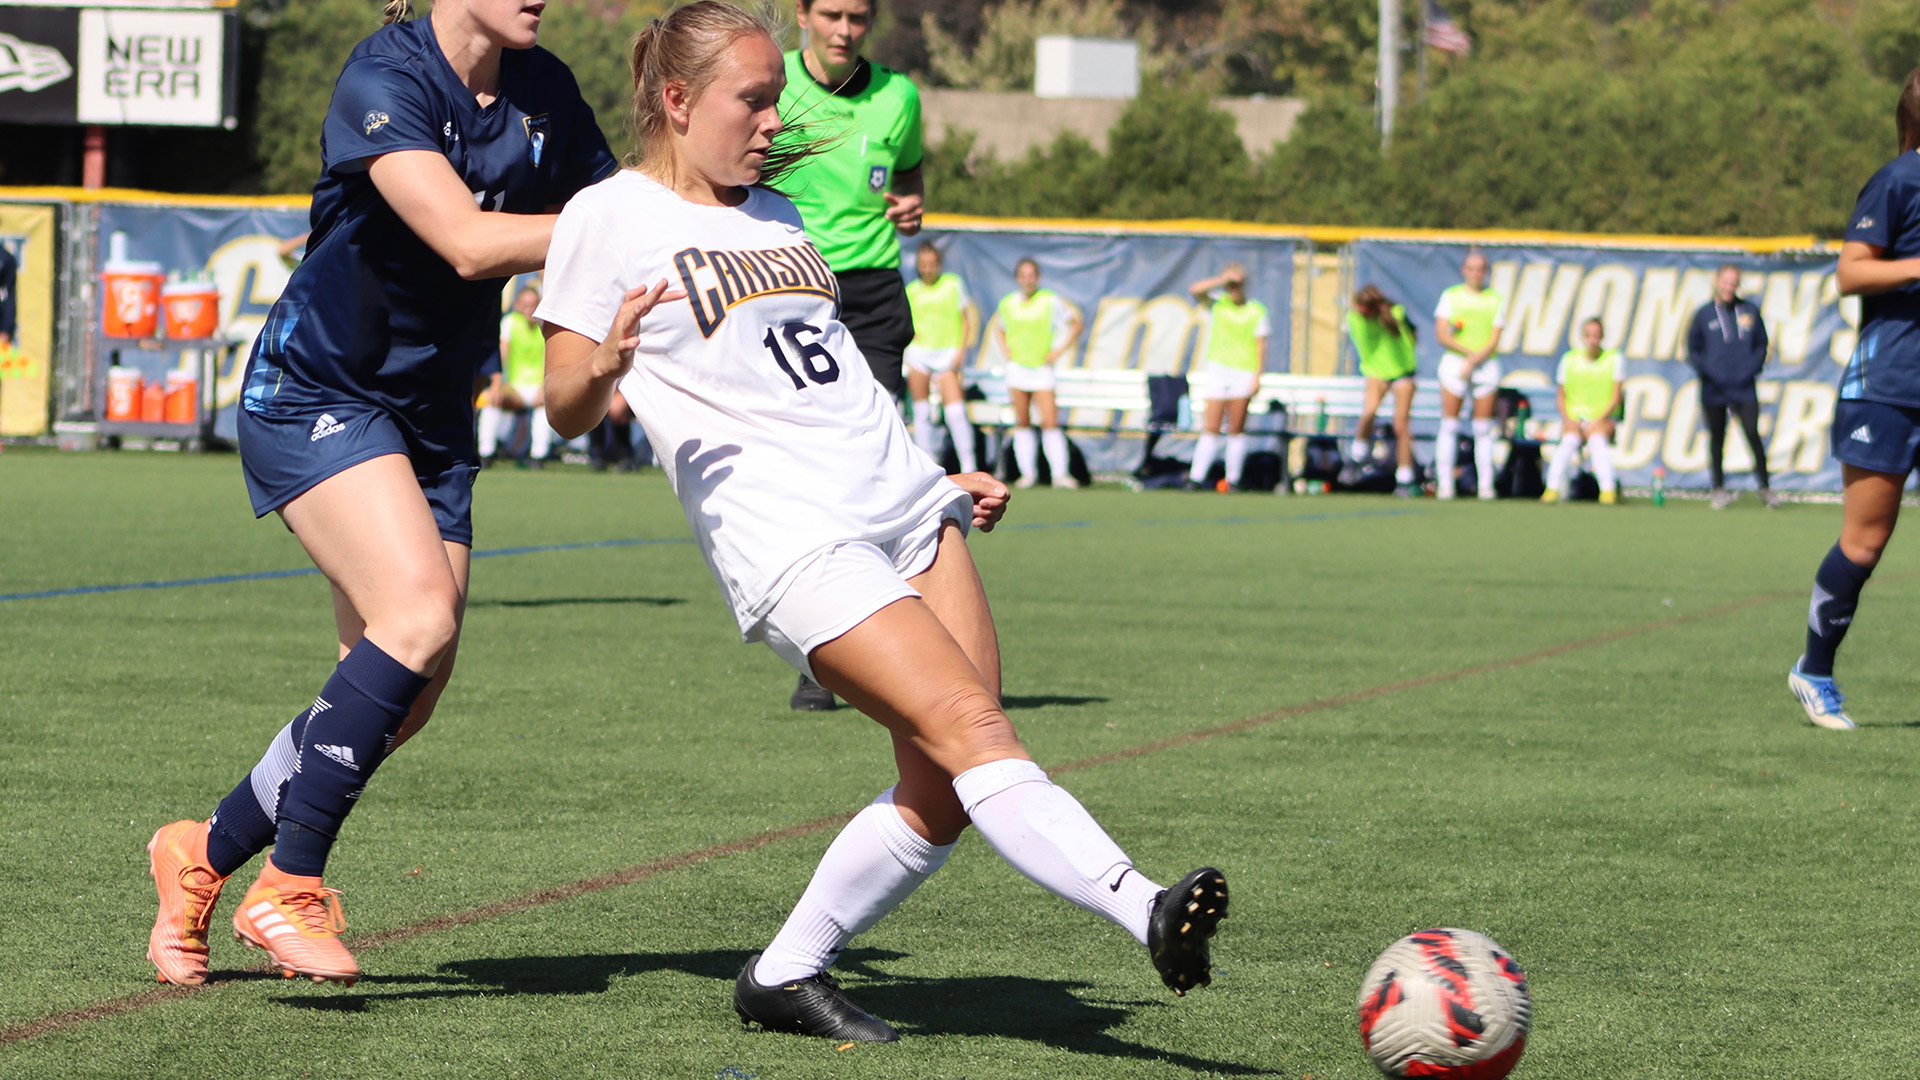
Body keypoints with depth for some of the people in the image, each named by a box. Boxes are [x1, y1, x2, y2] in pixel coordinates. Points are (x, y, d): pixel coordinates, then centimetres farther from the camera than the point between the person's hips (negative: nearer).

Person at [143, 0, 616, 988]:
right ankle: (290, 889, -17)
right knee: (420, 612, -27)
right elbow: (469, 242, -31)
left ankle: (205, 853, 22)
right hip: (314, 395, -7)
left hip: (431, 416, 7)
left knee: (404, 698, 2)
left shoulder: (544, 92, 1)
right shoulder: (385, 79, -20)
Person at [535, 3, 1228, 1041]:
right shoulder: (609, 218, 2)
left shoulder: (773, 214, 23)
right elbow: (565, 408, -2)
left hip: (903, 502, 8)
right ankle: (1145, 912, -35)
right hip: (787, 533, -7)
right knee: (971, 725, -22)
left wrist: (941, 482, 25)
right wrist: (605, 365, -24)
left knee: (942, 792, -3)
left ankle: (786, 975, 11)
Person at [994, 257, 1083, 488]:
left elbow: (1075, 324, 5)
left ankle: (1060, 473, -12)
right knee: (1022, 424, 4)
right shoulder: (1007, 303, 7)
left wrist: (1059, 350, -2)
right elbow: (998, 328, 26)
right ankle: (1027, 472, 10)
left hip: (1042, 368, -3)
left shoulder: (1050, 301, -3)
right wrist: (1004, 349, 10)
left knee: (1050, 423, -11)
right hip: (1016, 367, 3)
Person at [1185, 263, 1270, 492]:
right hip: (1216, 371, 1)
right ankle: (1196, 478, -6)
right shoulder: (1216, 305, 9)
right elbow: (1195, 290, -7)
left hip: (1243, 374, -1)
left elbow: (1261, 346, 2)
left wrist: (1257, 376, -6)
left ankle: (1233, 479, 5)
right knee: (1211, 429, -4)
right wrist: (1222, 280, -13)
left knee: (1236, 430, 0)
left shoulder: (1256, 311, 6)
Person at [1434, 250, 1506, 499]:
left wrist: (1474, 361, -13)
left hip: (1486, 366, 0)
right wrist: (1469, 351, -13)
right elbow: (1441, 334, -2)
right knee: (1449, 426, -3)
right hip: (1454, 363, 0)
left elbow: (1494, 341, 1)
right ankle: (1444, 483, -2)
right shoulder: (1450, 296, 7)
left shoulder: (1496, 299, 8)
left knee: (1483, 429, 0)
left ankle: (1485, 484, 1)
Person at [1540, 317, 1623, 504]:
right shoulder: (1569, 359, 10)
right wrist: (1567, 419, -8)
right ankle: (1553, 489, -42)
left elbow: (1615, 397, -1)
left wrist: (1599, 420, -13)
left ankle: (1608, 490, -43)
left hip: (1603, 420, -1)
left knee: (1598, 438, -35)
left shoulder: (1613, 359, 4)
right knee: (1570, 440, -32)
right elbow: (1561, 396, 11)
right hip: (1574, 419, 1)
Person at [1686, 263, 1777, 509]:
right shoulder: (1704, 314, 4)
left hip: (1744, 387, 0)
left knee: (1752, 433, -10)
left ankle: (1765, 488, -2)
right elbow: (1692, 349, 7)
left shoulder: (1749, 311, 6)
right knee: (1716, 439, 6)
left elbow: (1761, 344, 12)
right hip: (1714, 390, 0)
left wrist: (1751, 368, -3)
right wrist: (1708, 371, -7)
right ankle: (1719, 489, 16)